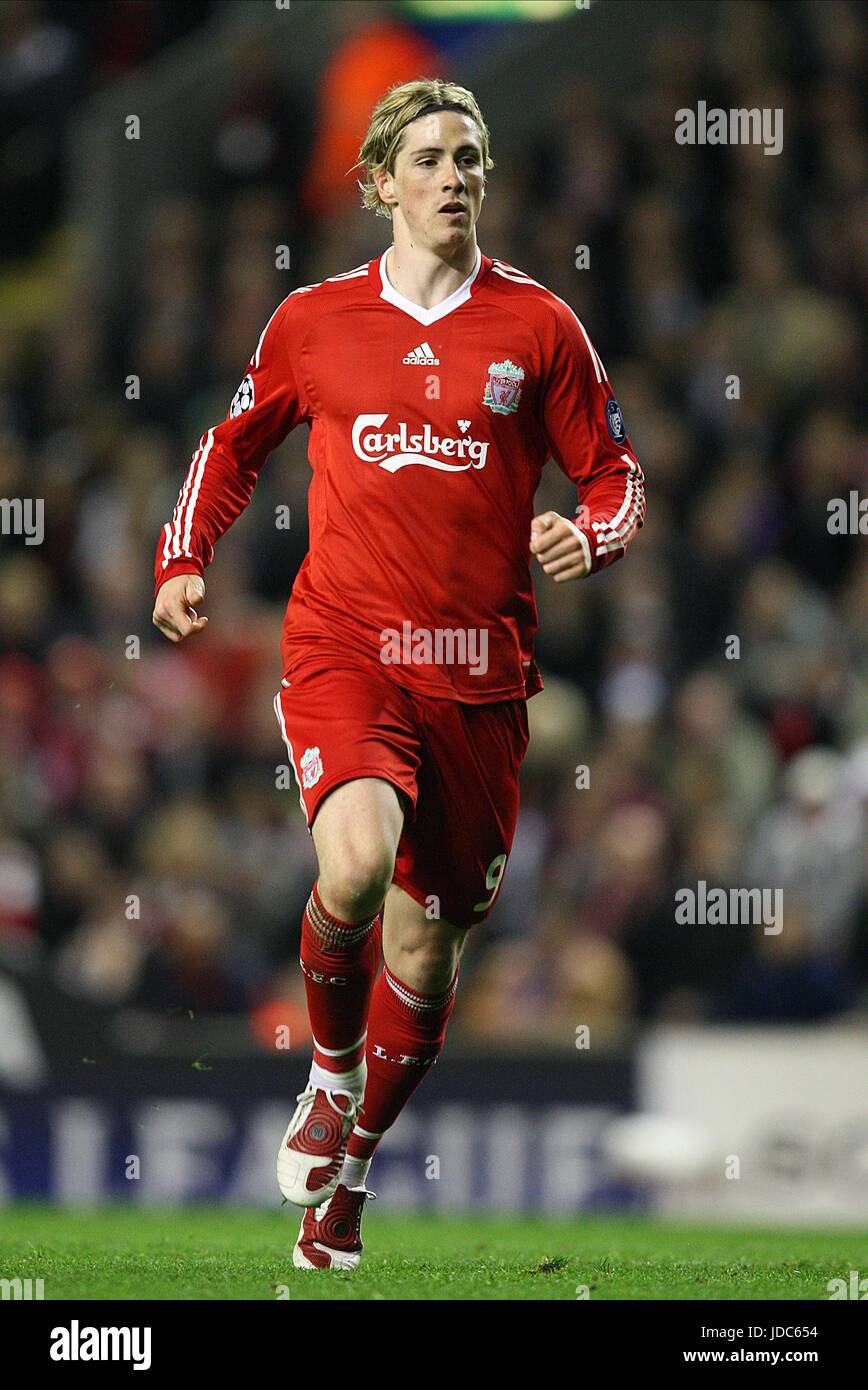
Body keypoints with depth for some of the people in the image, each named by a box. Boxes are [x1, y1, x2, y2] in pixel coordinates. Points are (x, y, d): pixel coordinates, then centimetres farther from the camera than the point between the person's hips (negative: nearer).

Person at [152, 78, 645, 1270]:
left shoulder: (538, 325, 5)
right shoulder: (315, 321, 7)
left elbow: (615, 476, 11)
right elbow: (235, 441, 22)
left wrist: (589, 536, -10)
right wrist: (184, 559, 9)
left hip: (480, 672, 2)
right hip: (344, 647, -1)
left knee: (427, 939, 8)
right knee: (355, 864, -29)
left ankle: (348, 1175, 29)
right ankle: (331, 1076, -1)